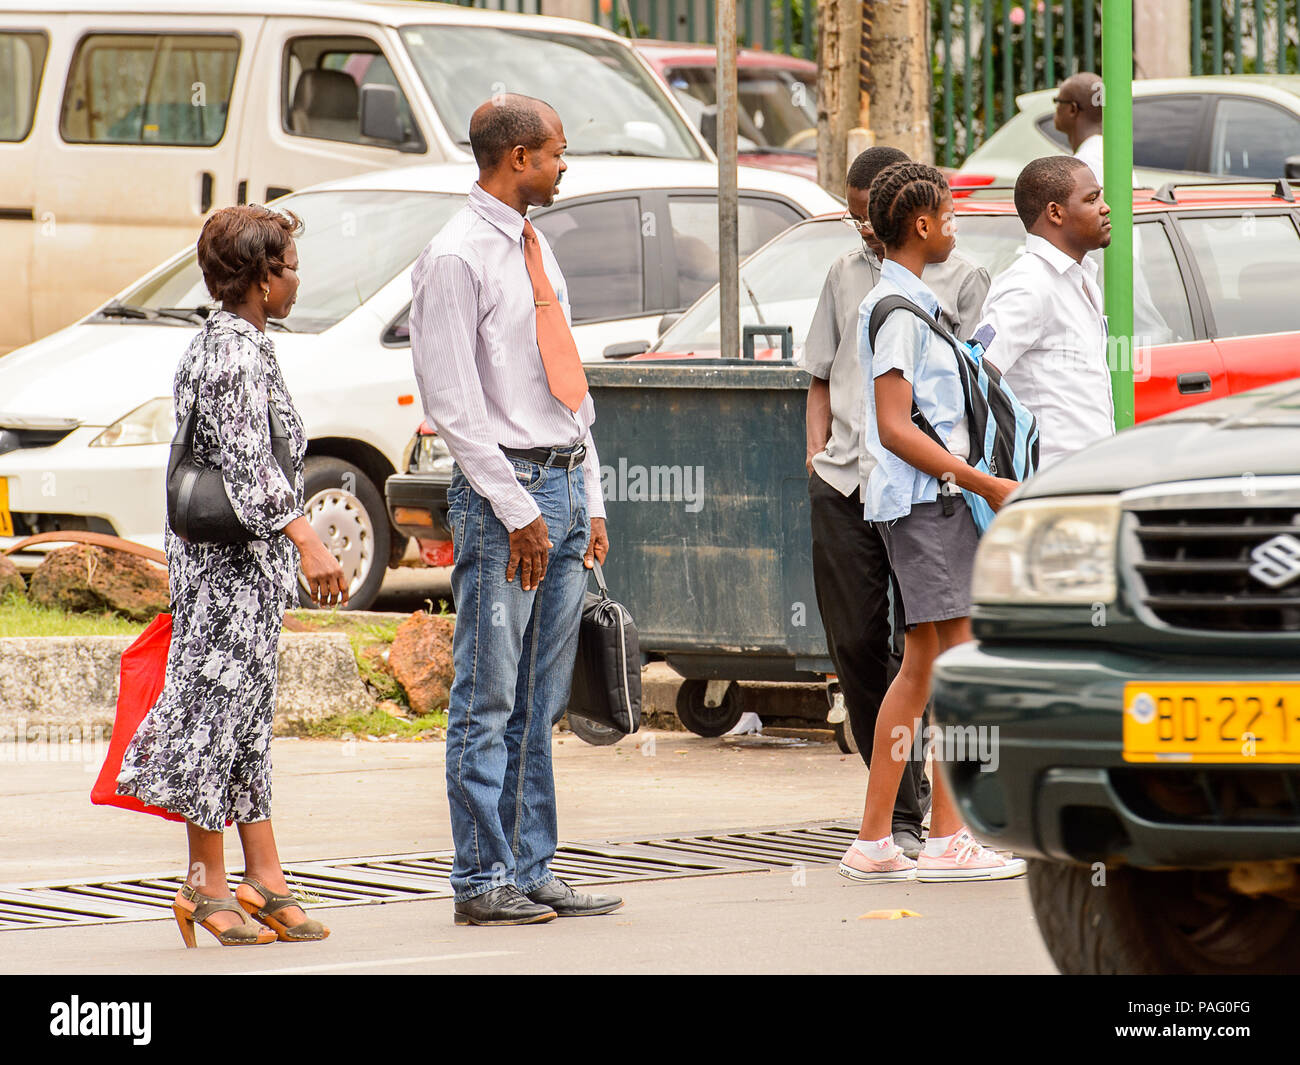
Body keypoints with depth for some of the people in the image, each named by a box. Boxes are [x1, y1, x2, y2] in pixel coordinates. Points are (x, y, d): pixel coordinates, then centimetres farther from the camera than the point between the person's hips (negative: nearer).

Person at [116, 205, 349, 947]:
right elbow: (249, 465, -25)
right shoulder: (237, 356, -16)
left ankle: (265, 880, 13)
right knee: (221, 704, -6)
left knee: (247, 717, 10)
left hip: (231, 559, 11)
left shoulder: (217, 346, 15)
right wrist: (306, 540, -30)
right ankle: (209, 881, -1)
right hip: (232, 559, -11)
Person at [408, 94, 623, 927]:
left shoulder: (537, 250, 17)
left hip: (565, 490, 8)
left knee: (540, 703, 10)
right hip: (504, 490, -8)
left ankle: (532, 872, 13)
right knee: (489, 700, -5)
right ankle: (483, 881, -2)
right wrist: (518, 510, -15)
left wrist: (591, 498, 14)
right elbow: (453, 403, -13)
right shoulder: (458, 257, -9)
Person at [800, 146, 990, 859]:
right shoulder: (845, 274, 18)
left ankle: (906, 812, -2)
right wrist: (818, 450, 11)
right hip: (842, 484, 4)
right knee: (854, 646, 3)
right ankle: (893, 793, 14)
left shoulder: (958, 279, 4)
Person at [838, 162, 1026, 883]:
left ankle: (873, 843, 10)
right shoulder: (899, 311, -13)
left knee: (920, 668, 9)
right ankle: (947, 841, -10)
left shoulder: (910, 304, 19)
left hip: (925, 500, 10)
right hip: (925, 501, -10)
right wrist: (985, 484, -19)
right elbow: (895, 428, -19)